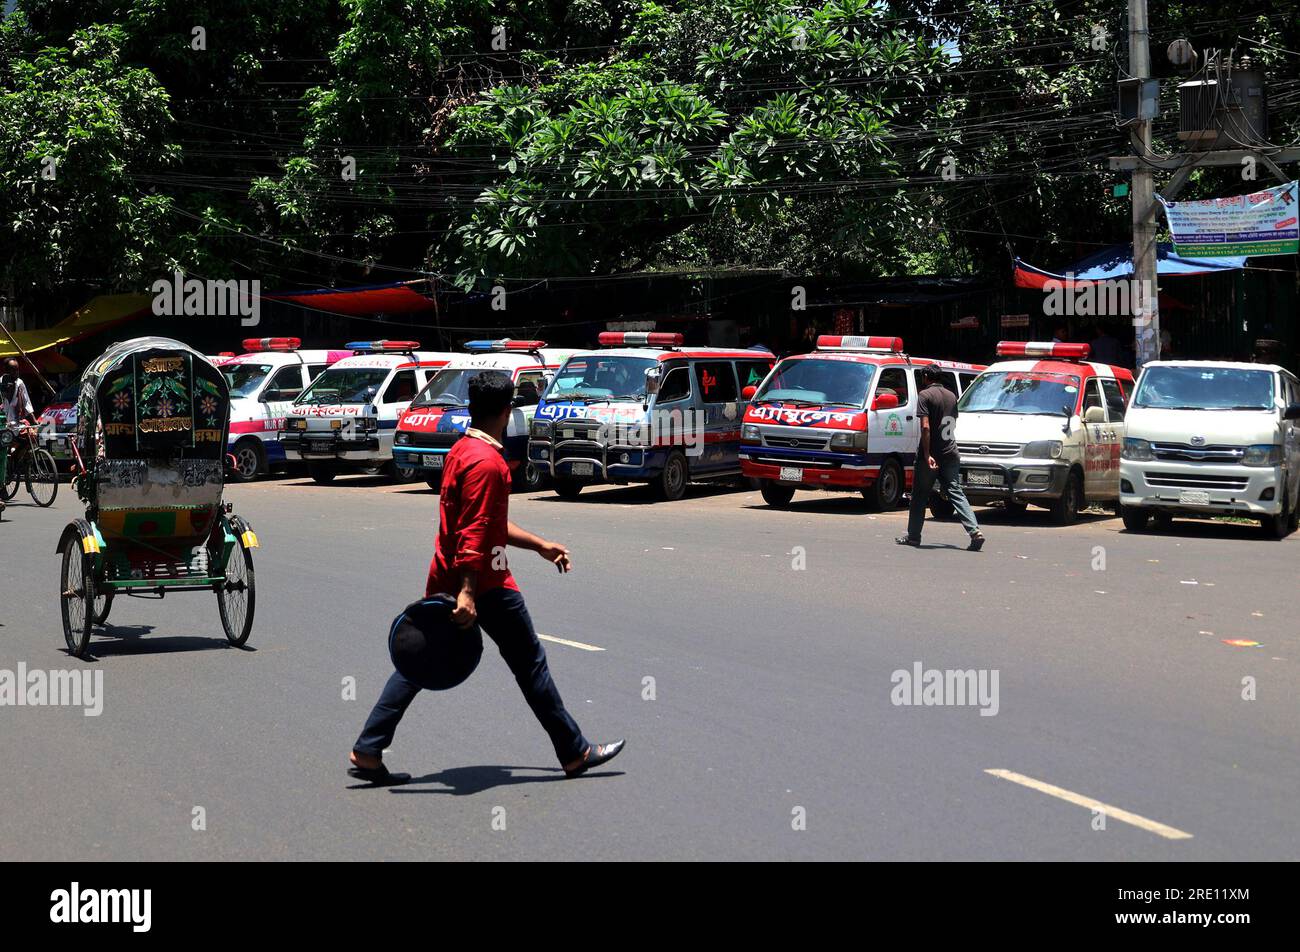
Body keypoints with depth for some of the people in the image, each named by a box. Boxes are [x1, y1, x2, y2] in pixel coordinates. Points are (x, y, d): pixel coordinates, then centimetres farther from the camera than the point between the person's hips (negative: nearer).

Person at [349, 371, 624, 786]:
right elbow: (474, 533, -25)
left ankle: (367, 753, 5)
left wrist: (540, 545, 27)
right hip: (484, 583, -9)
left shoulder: (460, 450, 14)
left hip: (444, 580, 9)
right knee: (530, 664, 3)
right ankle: (574, 753, 13)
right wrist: (467, 593, -30)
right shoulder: (487, 462, -17)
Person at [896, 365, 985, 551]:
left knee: (919, 496, 7)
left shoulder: (925, 395, -10)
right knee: (956, 493, 1)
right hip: (950, 454, 6)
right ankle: (975, 532, -13)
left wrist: (927, 455, -20)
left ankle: (913, 536, 14)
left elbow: (925, 427, -18)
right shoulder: (951, 396, 12)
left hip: (931, 454, -6)